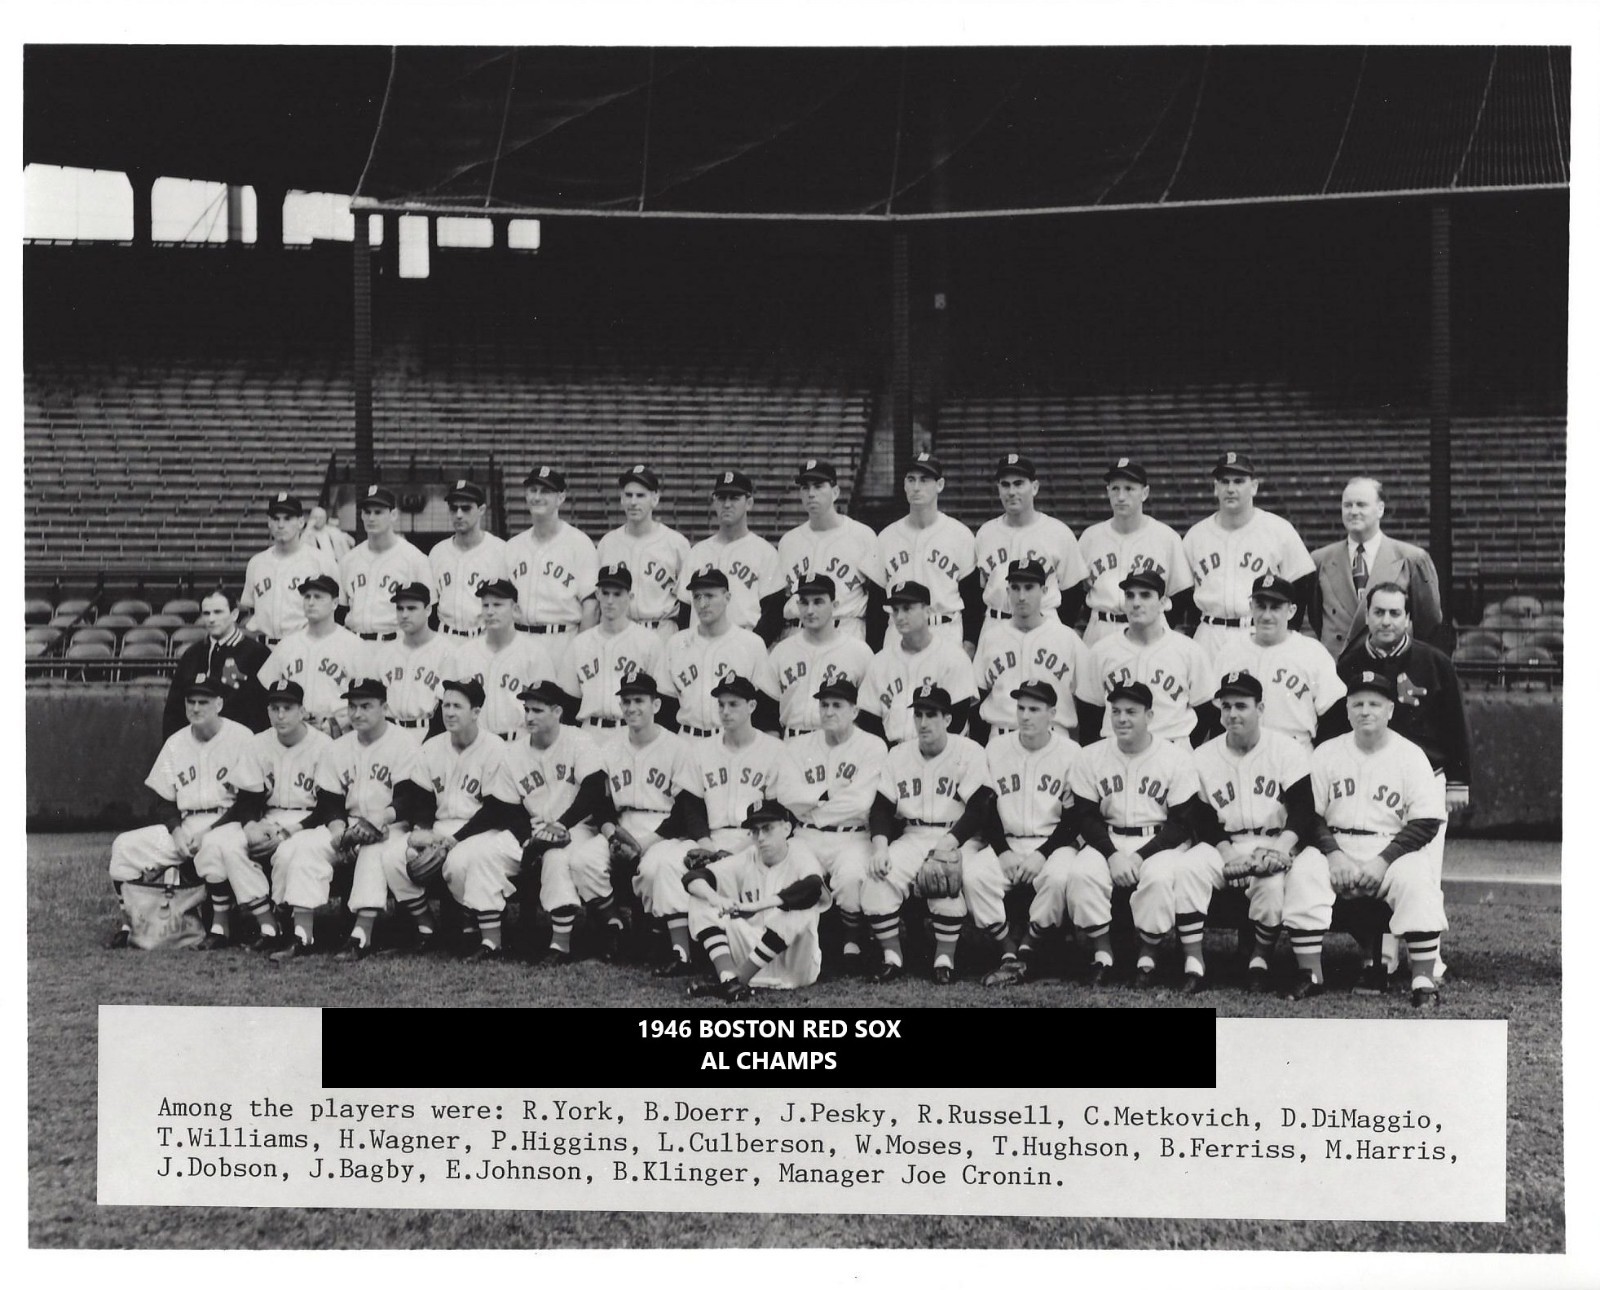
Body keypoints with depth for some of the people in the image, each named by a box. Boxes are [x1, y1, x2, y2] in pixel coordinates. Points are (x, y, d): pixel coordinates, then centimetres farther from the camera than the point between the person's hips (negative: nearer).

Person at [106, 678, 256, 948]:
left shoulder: (241, 737, -4)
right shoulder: (175, 743, 13)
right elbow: (163, 801, 14)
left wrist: (211, 832, -18)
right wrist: (176, 831, -7)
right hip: (184, 826, 6)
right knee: (124, 845, -11)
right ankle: (128, 924, -4)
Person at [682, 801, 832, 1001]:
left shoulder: (800, 858, -10)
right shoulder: (746, 860, 2)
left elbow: (813, 887, -35)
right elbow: (692, 877, -7)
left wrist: (756, 906, -41)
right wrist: (715, 898, -31)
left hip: (794, 967, -4)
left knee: (797, 909, -32)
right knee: (701, 903, -8)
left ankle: (738, 980, -29)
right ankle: (729, 979, -28)